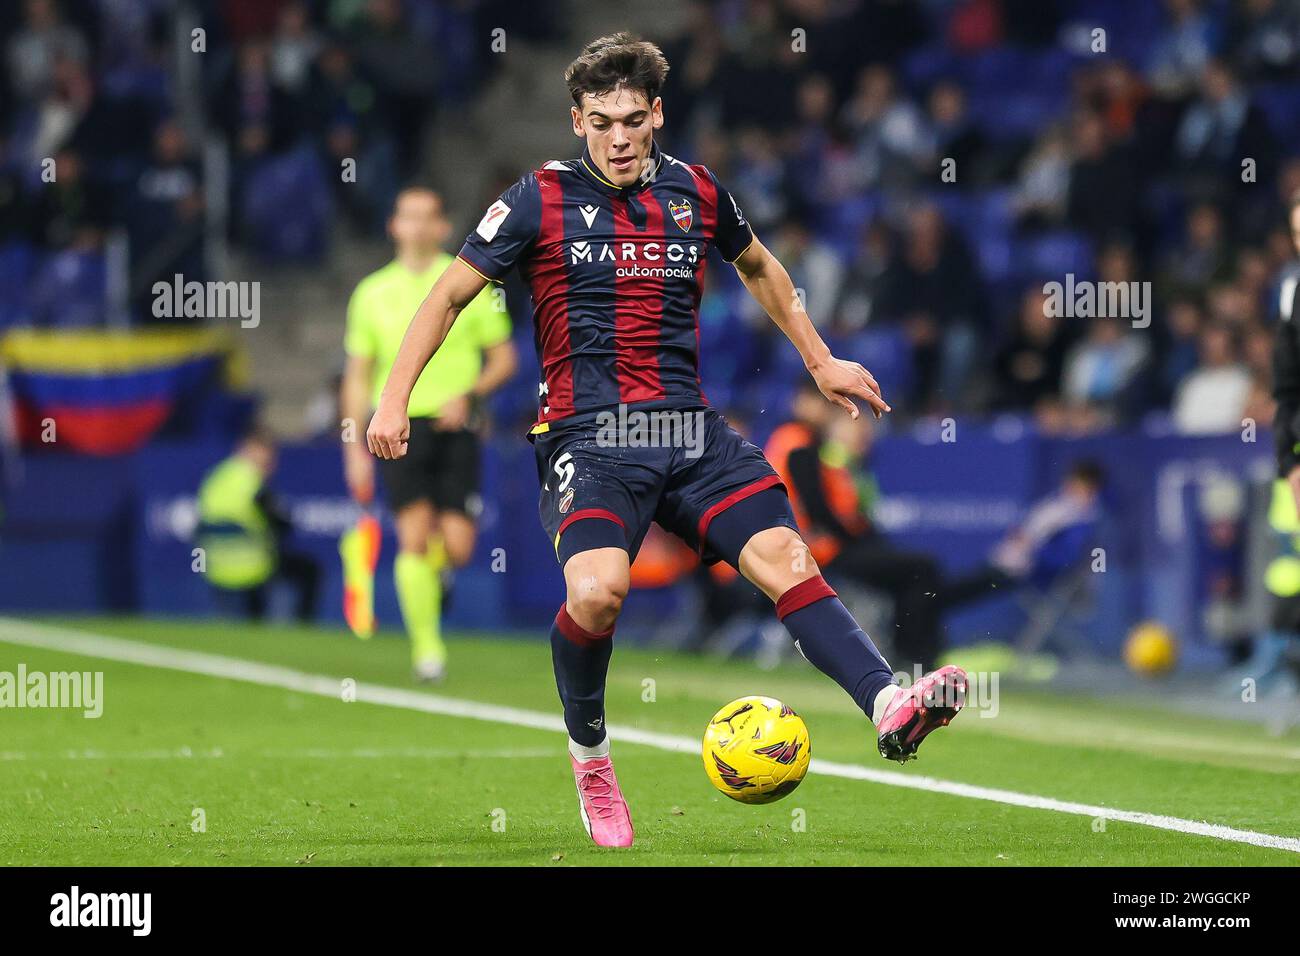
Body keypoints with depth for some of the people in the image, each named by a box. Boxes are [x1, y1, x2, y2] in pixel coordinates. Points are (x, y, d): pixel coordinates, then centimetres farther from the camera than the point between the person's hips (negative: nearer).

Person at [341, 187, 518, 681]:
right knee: (414, 537, -14)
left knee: (457, 547, -7)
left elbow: (504, 358, 7)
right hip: (399, 424, 0)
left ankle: (433, 565, 31)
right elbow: (358, 376, 13)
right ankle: (426, 645, -5)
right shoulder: (372, 293, 8)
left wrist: (469, 395, -11)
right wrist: (354, 448, 7)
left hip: (455, 426, 0)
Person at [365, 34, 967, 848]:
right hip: (589, 437, -3)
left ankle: (888, 705, -31)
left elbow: (760, 268, 32)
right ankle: (589, 752, -2)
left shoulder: (697, 193, 11)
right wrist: (395, 398, -1)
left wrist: (820, 361, 33)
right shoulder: (542, 200, 1)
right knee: (596, 592, -28)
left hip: (692, 434, 4)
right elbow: (450, 295, 8)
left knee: (787, 559, -18)